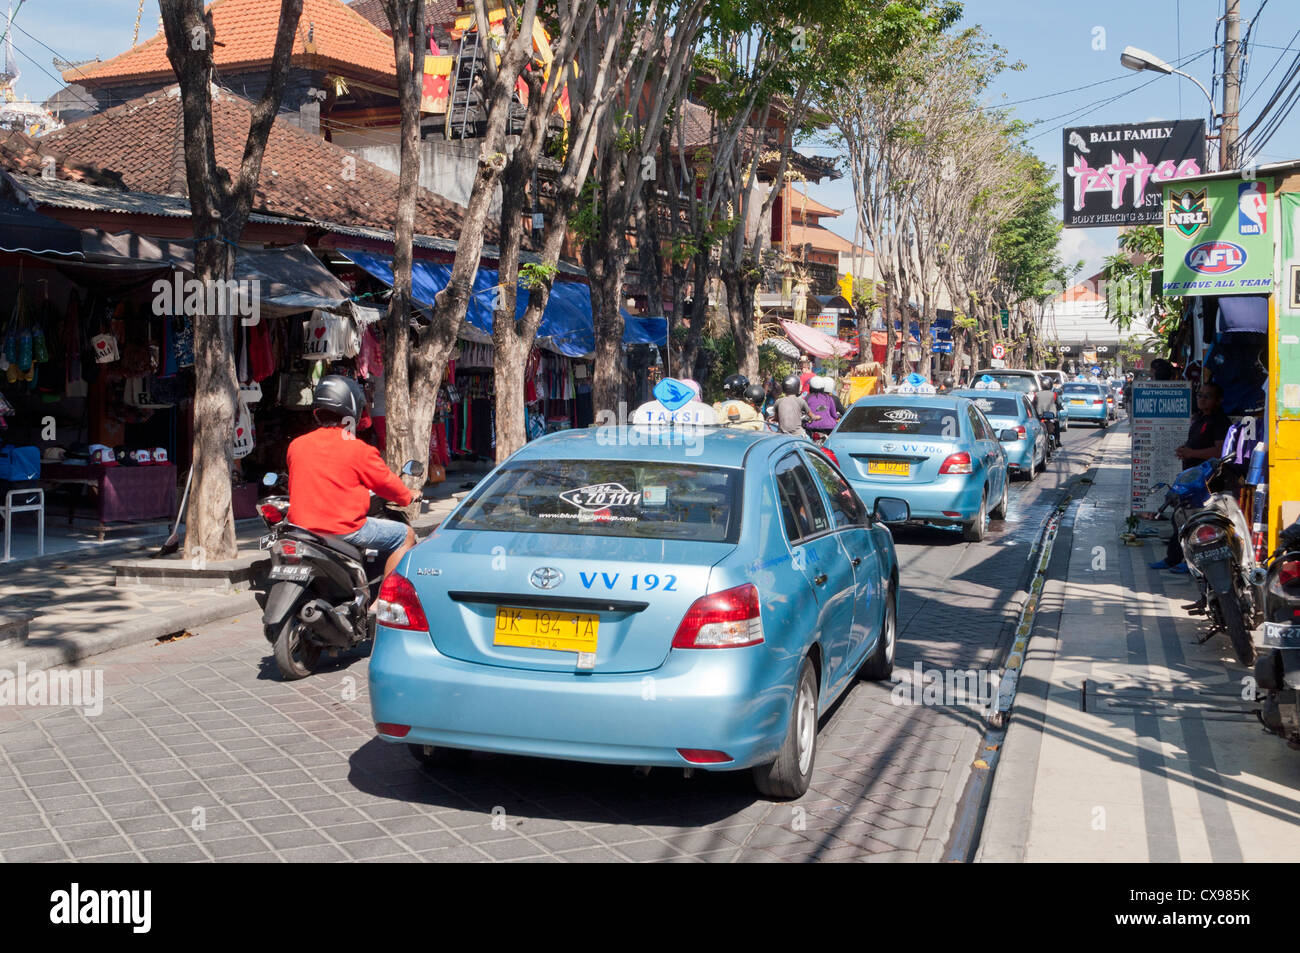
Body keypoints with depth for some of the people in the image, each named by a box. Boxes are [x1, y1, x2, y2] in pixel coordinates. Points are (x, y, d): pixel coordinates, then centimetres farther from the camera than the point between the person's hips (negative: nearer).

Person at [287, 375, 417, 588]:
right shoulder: (358, 450, -11)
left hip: (301, 526, 7)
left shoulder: (296, 446, 4)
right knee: (406, 534, 8)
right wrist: (409, 497, 22)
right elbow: (386, 483, 1)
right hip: (344, 529, -6)